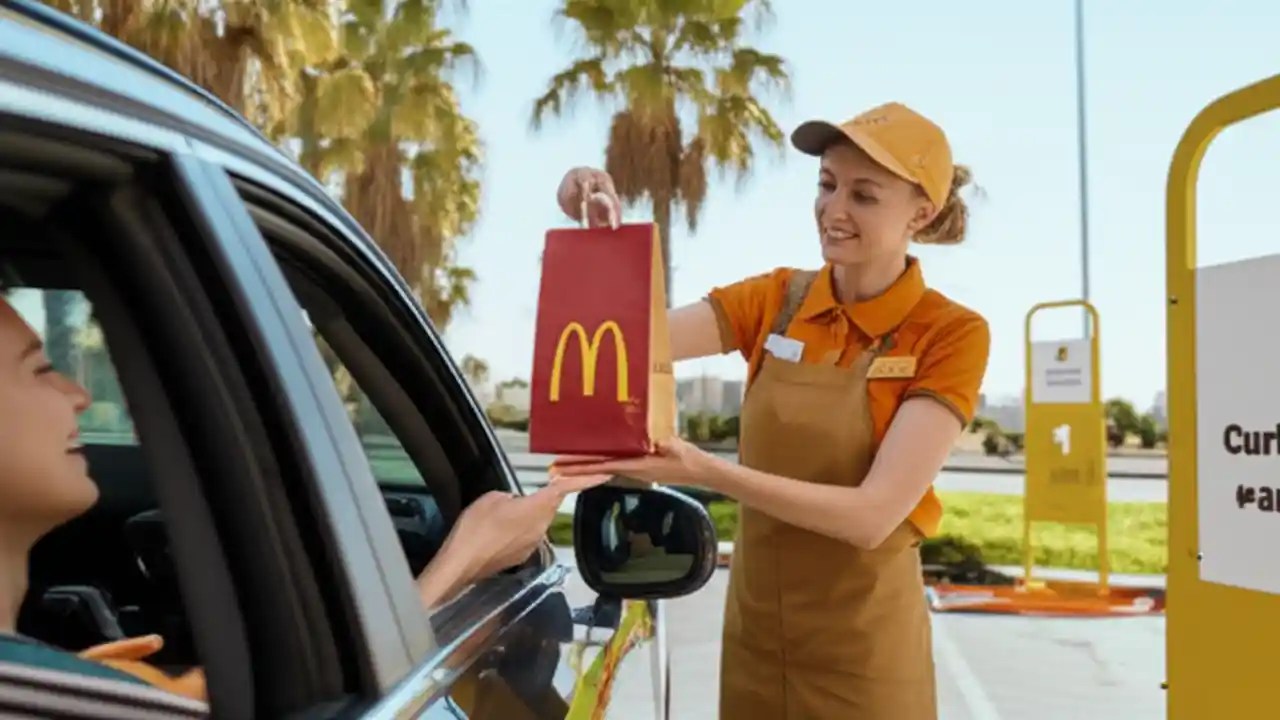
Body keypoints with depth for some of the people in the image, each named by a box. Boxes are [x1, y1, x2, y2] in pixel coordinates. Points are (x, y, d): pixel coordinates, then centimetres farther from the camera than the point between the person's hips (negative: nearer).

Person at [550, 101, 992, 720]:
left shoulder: (951, 334, -13)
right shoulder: (775, 300, -1)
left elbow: (873, 513, -21)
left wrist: (707, 473, -31)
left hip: (863, 652, -3)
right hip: (753, 636, 4)